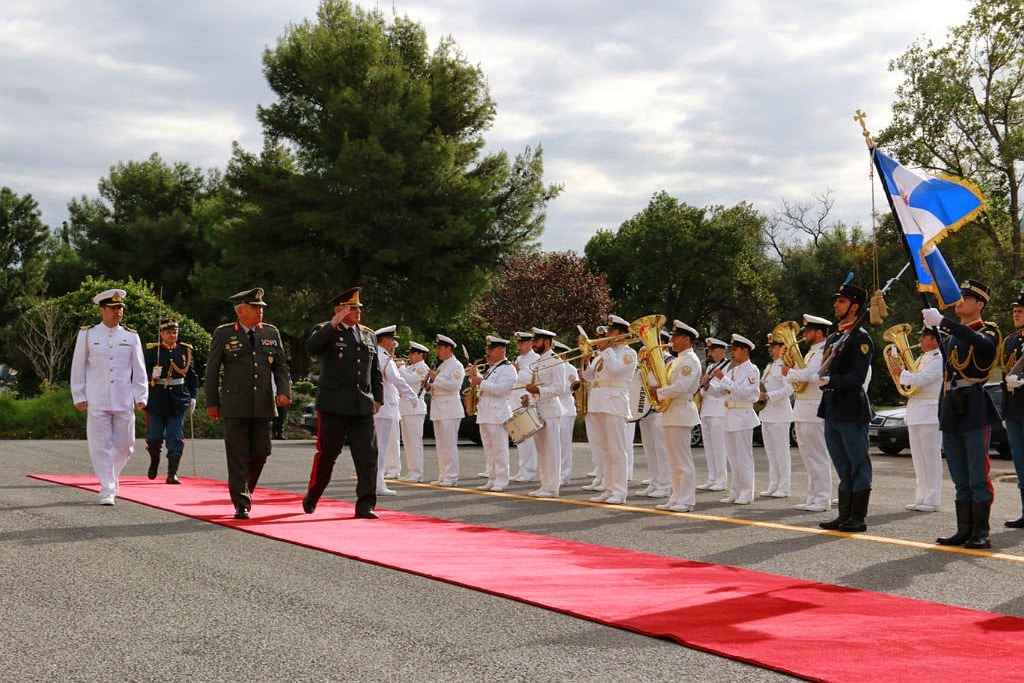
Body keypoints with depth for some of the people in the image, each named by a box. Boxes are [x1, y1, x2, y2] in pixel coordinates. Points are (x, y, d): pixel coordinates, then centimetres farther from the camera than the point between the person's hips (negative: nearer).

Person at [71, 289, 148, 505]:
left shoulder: (131, 336, 8)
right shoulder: (87, 334, 4)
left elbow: (139, 370, 10)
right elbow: (78, 368, 6)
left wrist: (141, 396, 3)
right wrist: (79, 397, 2)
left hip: (125, 402, 2)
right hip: (97, 402, -2)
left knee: (125, 445, 6)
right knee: (101, 447, -3)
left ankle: (111, 476, 31)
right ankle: (107, 490, 1)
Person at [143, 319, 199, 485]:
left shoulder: (185, 351, 8)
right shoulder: (151, 351, -1)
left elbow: (192, 376, 12)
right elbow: (142, 373, -2)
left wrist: (193, 397, 7)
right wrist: (152, 376, -23)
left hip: (178, 402, 2)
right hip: (156, 401, -2)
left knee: (176, 438, -3)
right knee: (154, 438, 5)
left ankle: (172, 473, 2)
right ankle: (154, 461, 36)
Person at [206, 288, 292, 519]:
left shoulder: (271, 333, 11)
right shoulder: (223, 334, 2)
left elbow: (281, 366, 13)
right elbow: (212, 370, 5)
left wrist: (284, 390, -3)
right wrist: (212, 402, 2)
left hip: (263, 405, 3)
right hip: (235, 407, -3)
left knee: (261, 452, 5)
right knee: (238, 456, -4)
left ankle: (245, 490, 29)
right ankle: (241, 504, 0)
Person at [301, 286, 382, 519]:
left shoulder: (369, 335, 15)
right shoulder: (326, 331, 1)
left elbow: (376, 371, 20)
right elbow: (311, 347, -22)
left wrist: (377, 398, 13)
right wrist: (334, 324, -20)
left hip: (363, 407, 4)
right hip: (333, 405, -4)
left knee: (368, 455, -5)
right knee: (326, 455, 5)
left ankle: (365, 505, -4)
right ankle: (312, 497, 25)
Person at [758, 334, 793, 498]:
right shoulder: (769, 367, 18)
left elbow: (788, 389, -20)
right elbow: (762, 386, 26)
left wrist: (768, 395, -23)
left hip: (779, 414, -9)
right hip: (766, 414, 9)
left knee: (781, 451, -5)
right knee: (770, 452, 11)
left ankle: (783, 488, -1)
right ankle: (773, 486, 16)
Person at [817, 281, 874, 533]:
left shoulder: (860, 338, -9)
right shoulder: (832, 338, 17)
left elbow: (857, 377, -17)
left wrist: (830, 380, -26)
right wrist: (817, 377, 7)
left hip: (852, 411, -8)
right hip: (832, 409, 8)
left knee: (858, 465, -1)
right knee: (843, 468, 12)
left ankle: (858, 517, 3)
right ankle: (844, 515, 17)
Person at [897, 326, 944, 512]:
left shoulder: (938, 359, -8)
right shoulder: (920, 359, 20)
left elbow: (920, 379, -20)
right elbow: (910, 381, 18)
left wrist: (901, 373, -7)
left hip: (929, 413, -9)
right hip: (914, 413, 9)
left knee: (931, 457, -6)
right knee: (918, 458, 10)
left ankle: (932, 500, -5)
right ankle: (921, 498, 15)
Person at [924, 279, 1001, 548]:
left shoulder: (988, 332, -1)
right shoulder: (950, 338, 19)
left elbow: (980, 343, -27)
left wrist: (942, 322, -29)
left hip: (975, 411, -7)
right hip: (950, 413, 7)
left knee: (978, 477, -6)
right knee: (961, 480, 9)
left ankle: (981, 533, -3)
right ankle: (964, 531, 12)